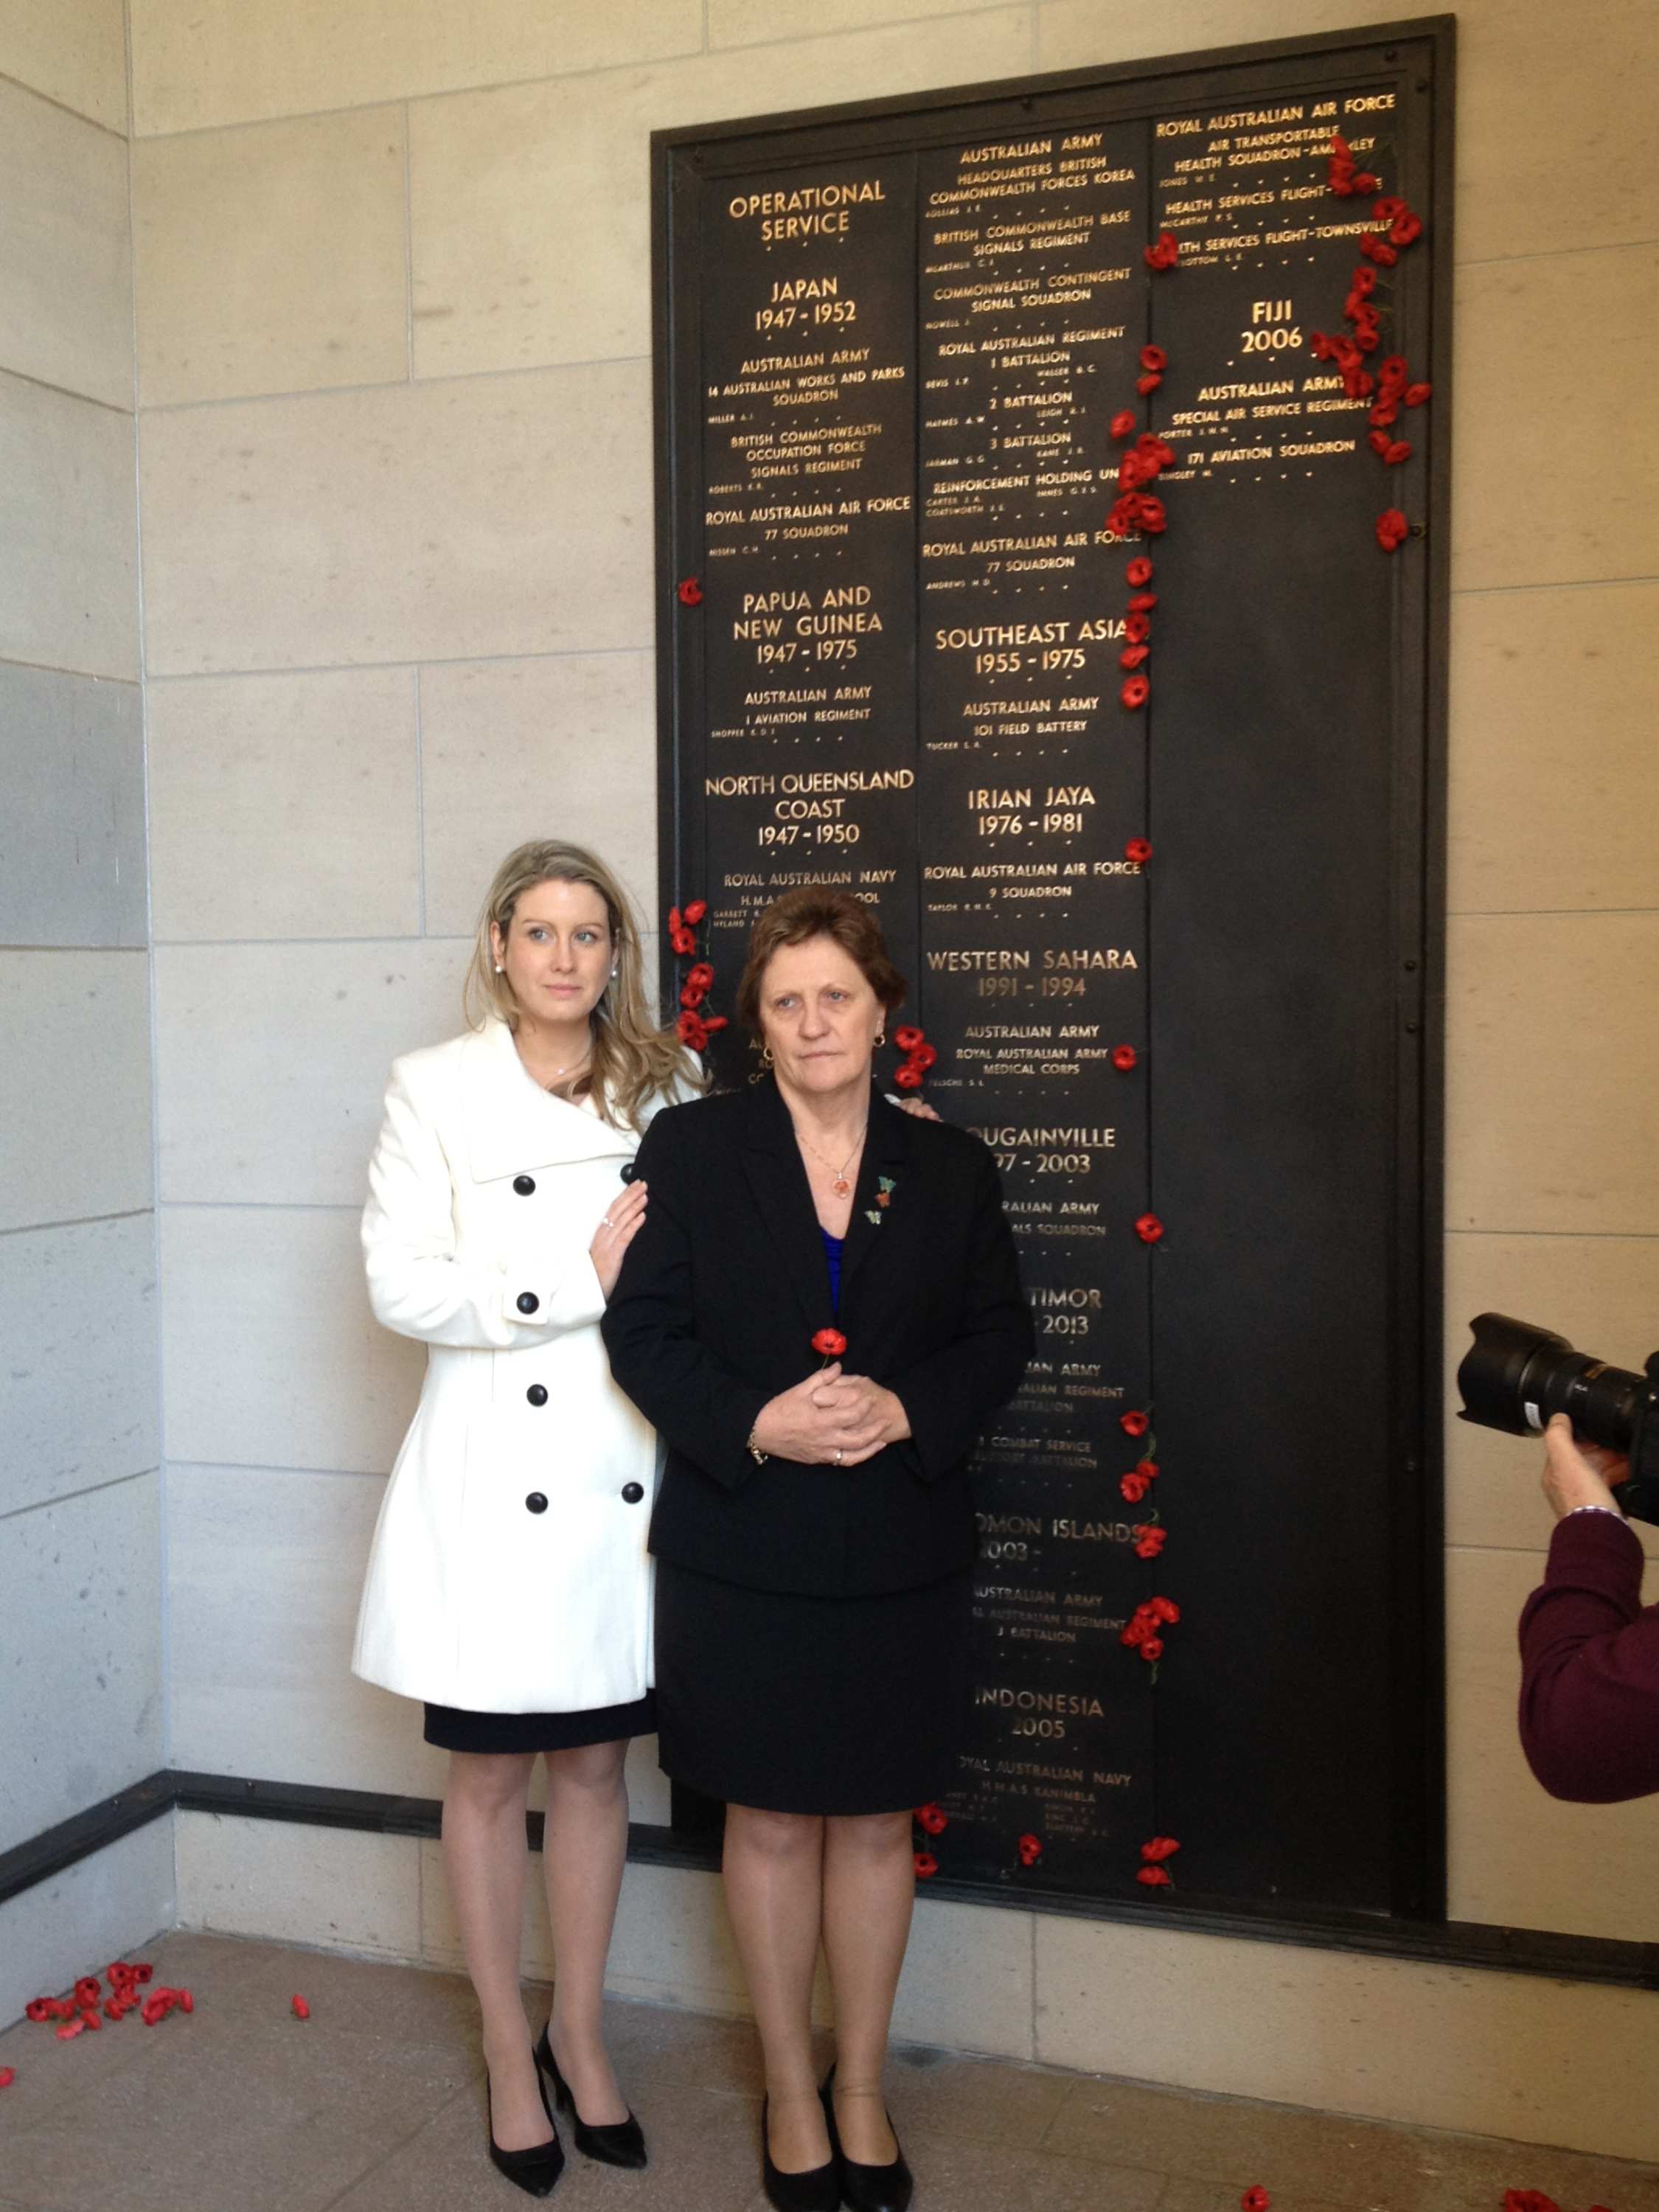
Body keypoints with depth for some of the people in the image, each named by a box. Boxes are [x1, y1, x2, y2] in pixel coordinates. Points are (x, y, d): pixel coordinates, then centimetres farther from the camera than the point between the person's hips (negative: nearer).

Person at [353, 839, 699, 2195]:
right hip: (491, 1479, -2)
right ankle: (509, 2054, 30)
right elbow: (402, 1283, -12)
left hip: (623, 1476, 3)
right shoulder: (436, 1089, -3)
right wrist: (580, 1279, -17)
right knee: (490, 1778, 11)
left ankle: (580, 2035, 34)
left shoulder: (665, 1090, 5)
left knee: (594, 1767, 15)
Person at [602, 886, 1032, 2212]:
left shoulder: (950, 1167, 4)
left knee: (876, 1821, 13)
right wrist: (754, 1426, -19)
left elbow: (1001, 1332, 4)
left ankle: (862, 2092, 32)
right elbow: (644, 1330, -5)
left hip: (901, 1555, 2)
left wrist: (909, 1410, -15)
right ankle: (793, 2095, 30)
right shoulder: (690, 1148, -1)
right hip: (744, 1549, -1)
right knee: (771, 1823, 11)